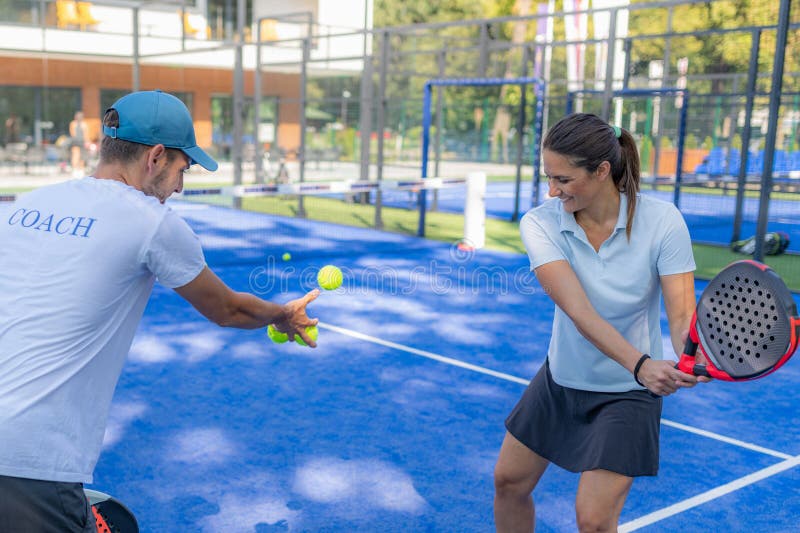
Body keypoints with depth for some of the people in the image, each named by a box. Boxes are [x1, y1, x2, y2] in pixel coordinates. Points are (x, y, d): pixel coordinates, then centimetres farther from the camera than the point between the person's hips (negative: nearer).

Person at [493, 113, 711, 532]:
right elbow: (579, 312, -30)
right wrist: (639, 364, -45)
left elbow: (682, 314, -23)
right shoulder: (539, 223, -18)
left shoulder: (662, 221, -20)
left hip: (627, 394, -3)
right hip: (560, 381, 3)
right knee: (509, 482, 14)